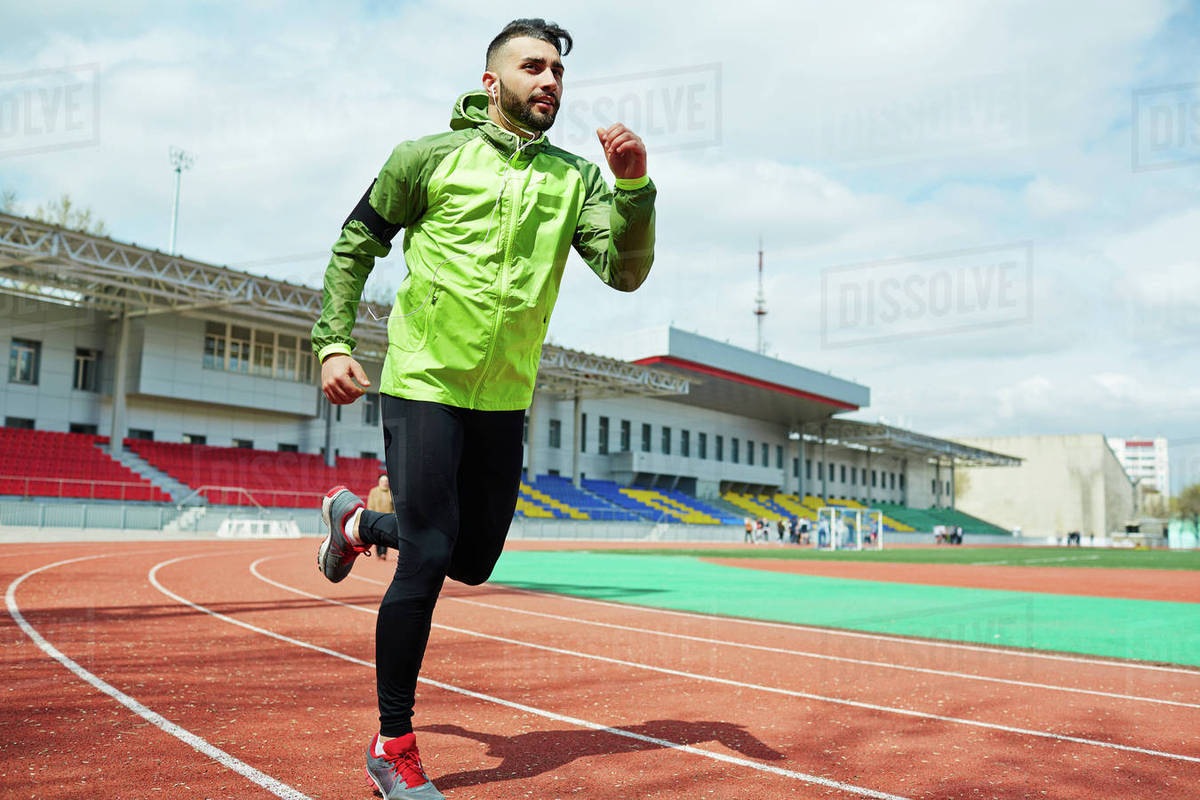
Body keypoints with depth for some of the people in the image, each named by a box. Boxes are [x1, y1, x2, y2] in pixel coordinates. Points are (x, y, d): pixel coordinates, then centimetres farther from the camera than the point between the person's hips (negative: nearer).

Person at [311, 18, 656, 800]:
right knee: (427, 559, -9)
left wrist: (634, 188, -22)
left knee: (474, 559, 12)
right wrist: (333, 344, -3)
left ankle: (360, 521, 42)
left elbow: (625, 271, -6)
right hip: (424, 385, -4)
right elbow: (355, 245, 6)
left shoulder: (574, 177, 5)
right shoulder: (429, 157, -2)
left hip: (505, 400, 5)